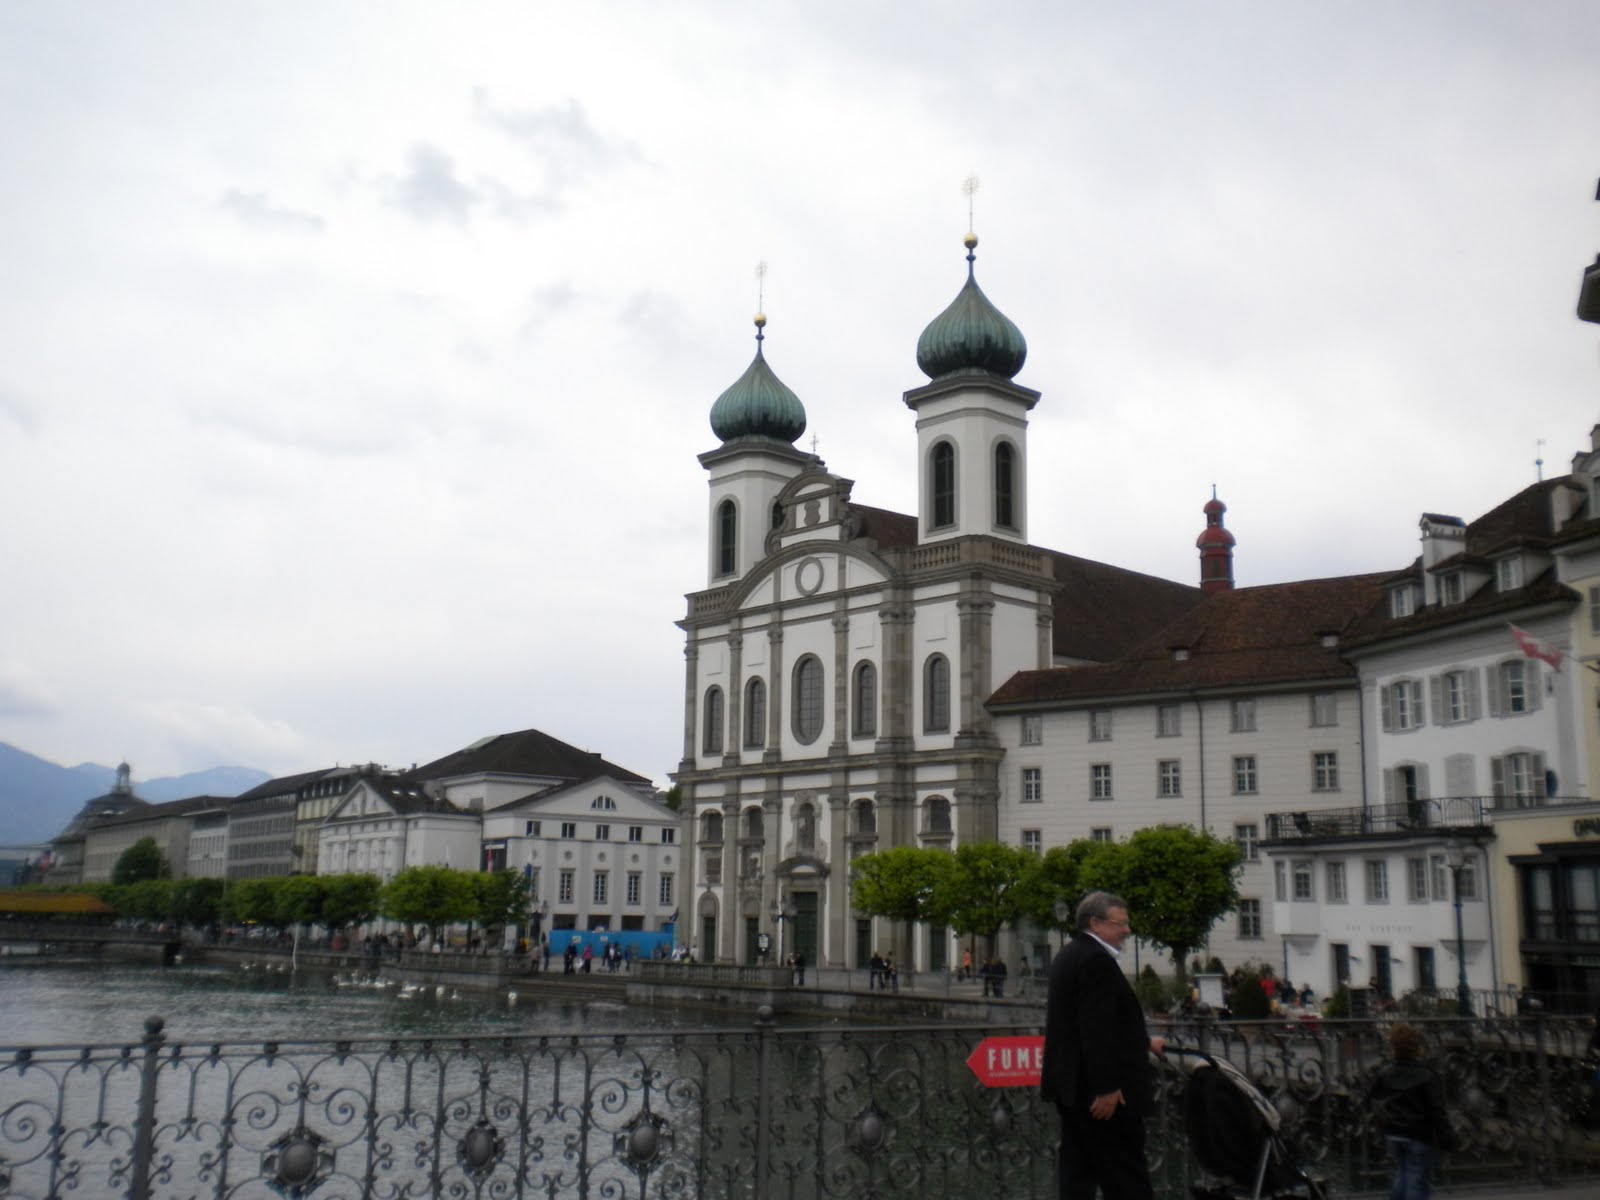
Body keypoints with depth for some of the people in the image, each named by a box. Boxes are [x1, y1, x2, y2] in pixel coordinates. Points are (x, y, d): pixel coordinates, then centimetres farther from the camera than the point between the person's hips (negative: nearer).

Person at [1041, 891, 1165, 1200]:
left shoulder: (1070, 955, 16)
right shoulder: (1095, 960, -17)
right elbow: (1097, 1029, -23)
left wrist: (1144, 1042, 27)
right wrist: (1106, 1087, -23)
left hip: (1070, 1083, 11)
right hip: (1098, 1090, -10)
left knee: (1076, 1174, 11)